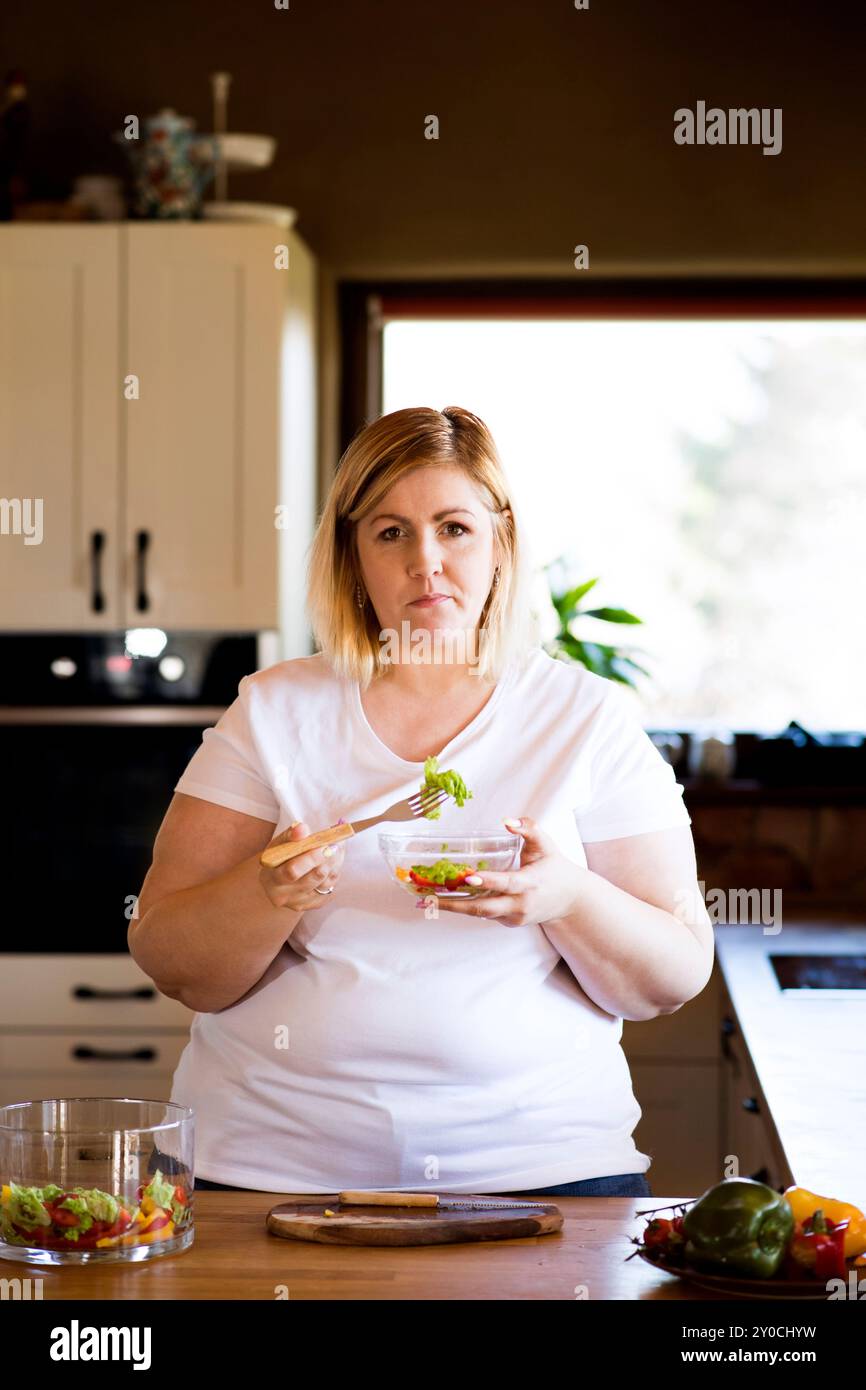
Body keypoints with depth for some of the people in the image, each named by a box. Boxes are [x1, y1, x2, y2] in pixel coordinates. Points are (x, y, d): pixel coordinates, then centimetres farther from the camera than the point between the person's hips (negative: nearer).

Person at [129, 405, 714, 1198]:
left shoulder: (589, 719, 7)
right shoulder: (275, 711, 8)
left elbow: (676, 979, 4)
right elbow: (173, 968, 4)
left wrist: (571, 900, -15)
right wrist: (268, 894, -16)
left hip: (537, 1158, 0)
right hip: (277, 1158, 1)